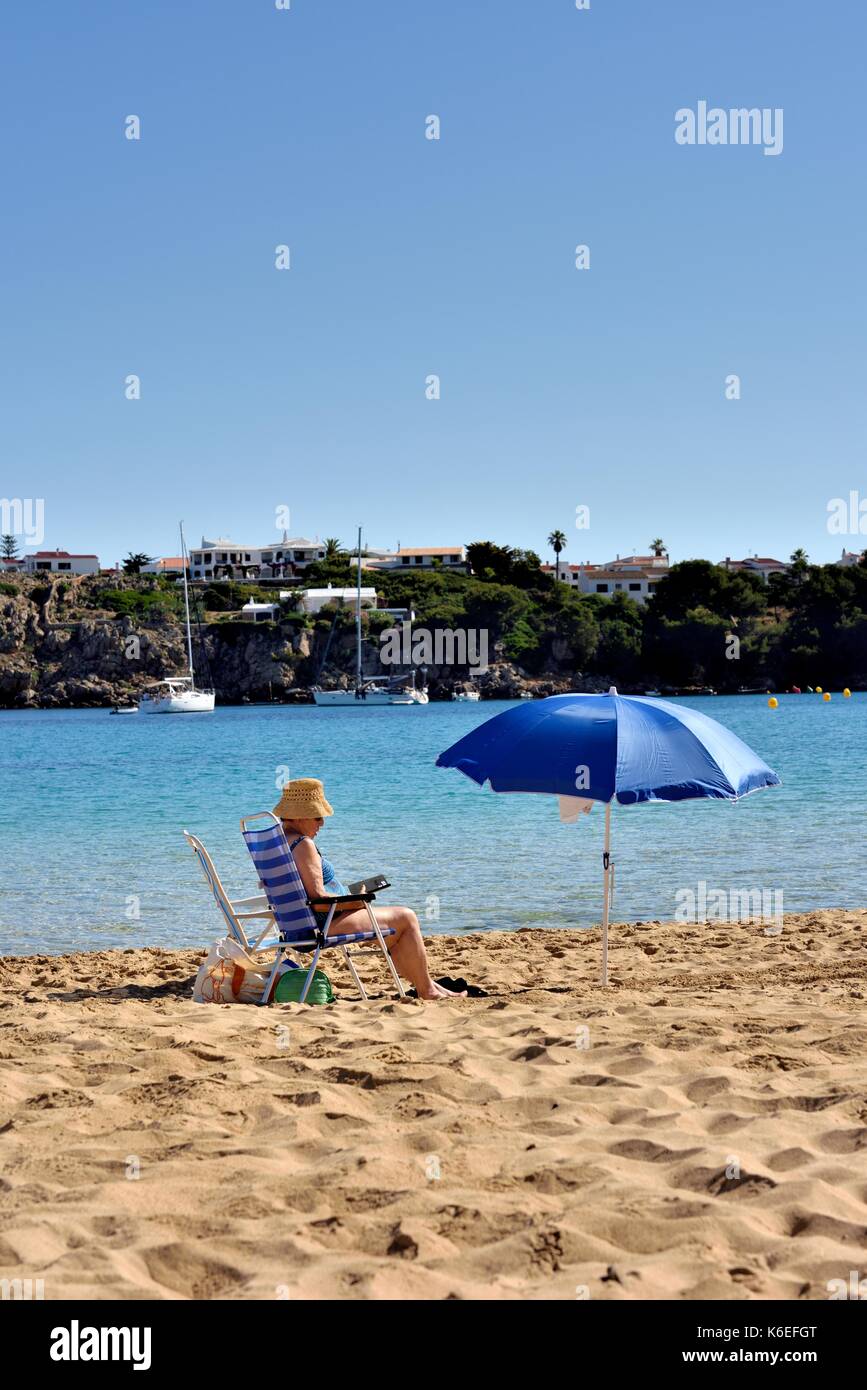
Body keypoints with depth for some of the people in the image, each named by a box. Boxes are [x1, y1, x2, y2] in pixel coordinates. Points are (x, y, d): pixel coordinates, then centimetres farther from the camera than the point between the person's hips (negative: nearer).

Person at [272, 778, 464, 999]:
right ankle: (427, 990, 9)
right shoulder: (304, 844, -21)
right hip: (326, 924, -11)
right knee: (406, 918, 0)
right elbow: (317, 895, -25)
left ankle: (422, 984, 30)